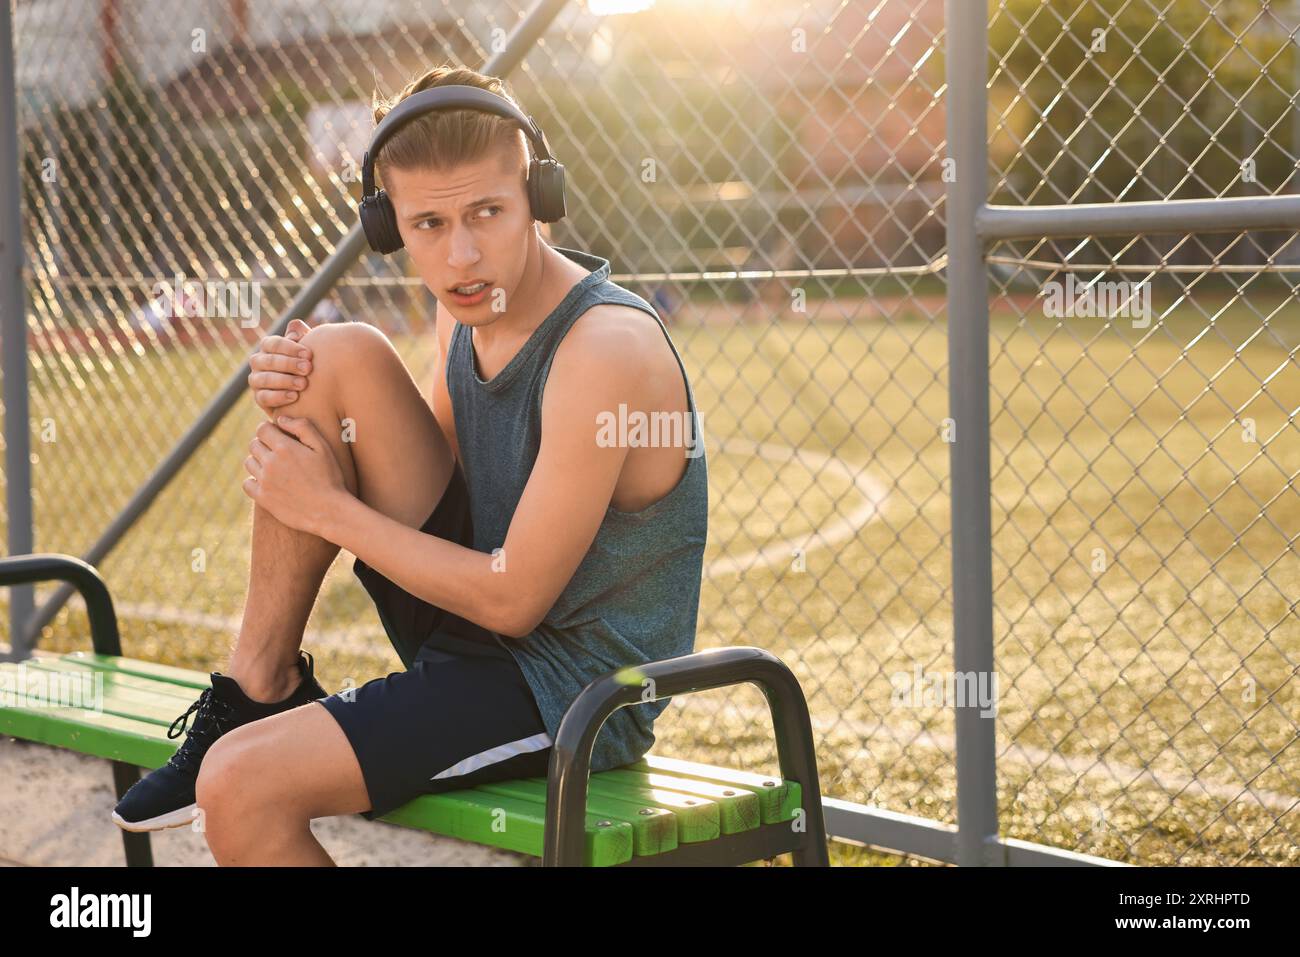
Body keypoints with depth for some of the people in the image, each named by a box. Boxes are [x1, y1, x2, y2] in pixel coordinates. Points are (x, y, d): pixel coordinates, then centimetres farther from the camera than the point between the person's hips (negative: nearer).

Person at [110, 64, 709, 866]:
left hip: (572, 694, -8)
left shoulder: (606, 351, -25)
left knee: (240, 785, -24)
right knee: (341, 356, -6)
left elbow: (513, 601, -23)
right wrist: (302, 396, -4)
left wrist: (330, 508, -13)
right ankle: (260, 688, 3)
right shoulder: (469, 308, 1)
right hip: (482, 612, 8)